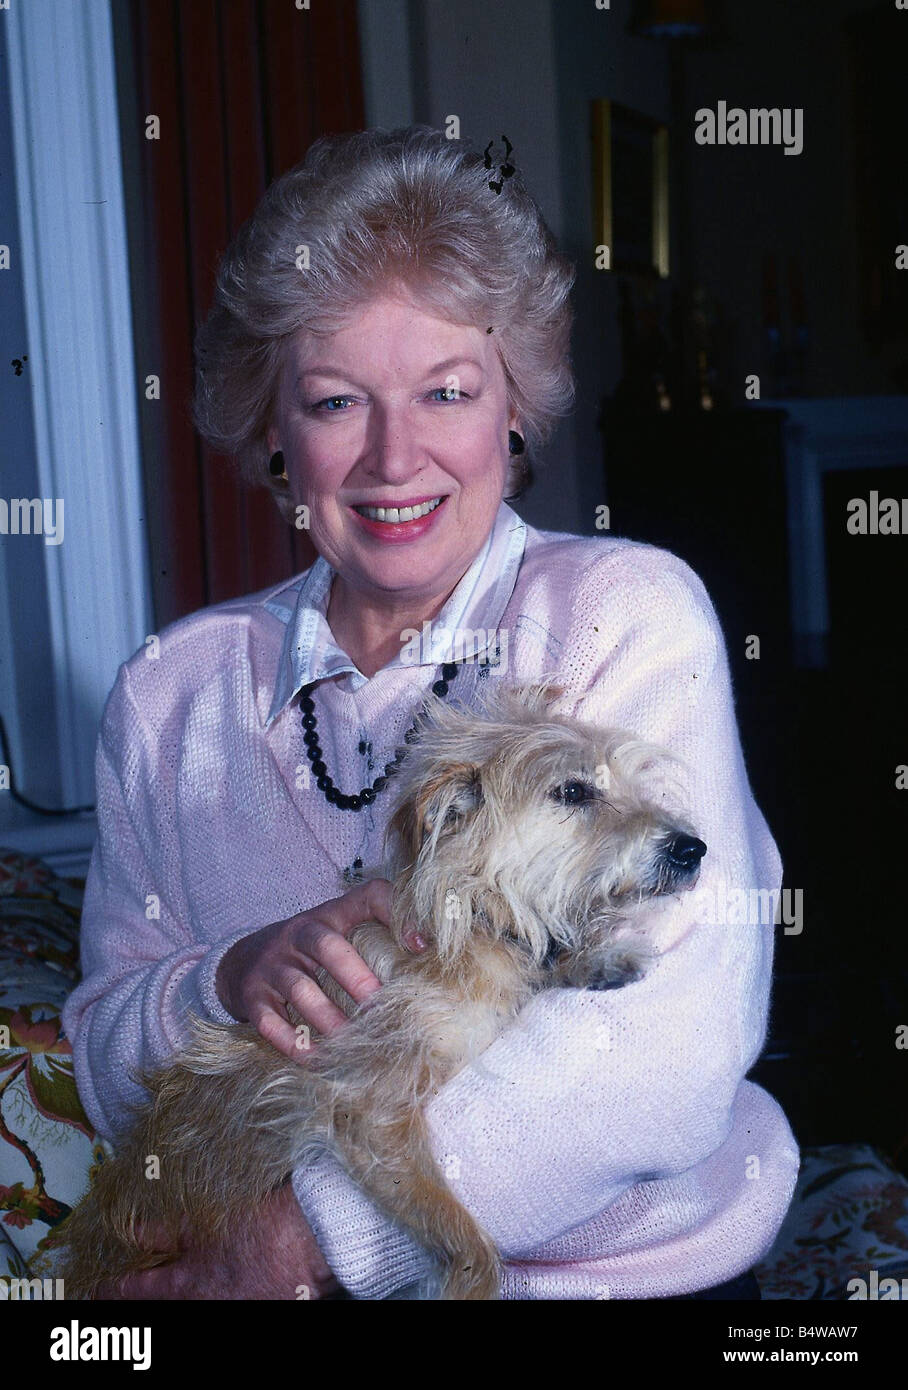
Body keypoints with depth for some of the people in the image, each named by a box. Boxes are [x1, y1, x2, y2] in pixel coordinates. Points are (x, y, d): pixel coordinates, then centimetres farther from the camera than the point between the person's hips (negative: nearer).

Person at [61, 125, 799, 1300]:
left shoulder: (631, 615, -7)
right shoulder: (173, 694, 5)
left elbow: (677, 1040, -17)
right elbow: (109, 1079, 7)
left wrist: (312, 1230, -18)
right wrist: (230, 982, -14)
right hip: (242, 1256, 3)